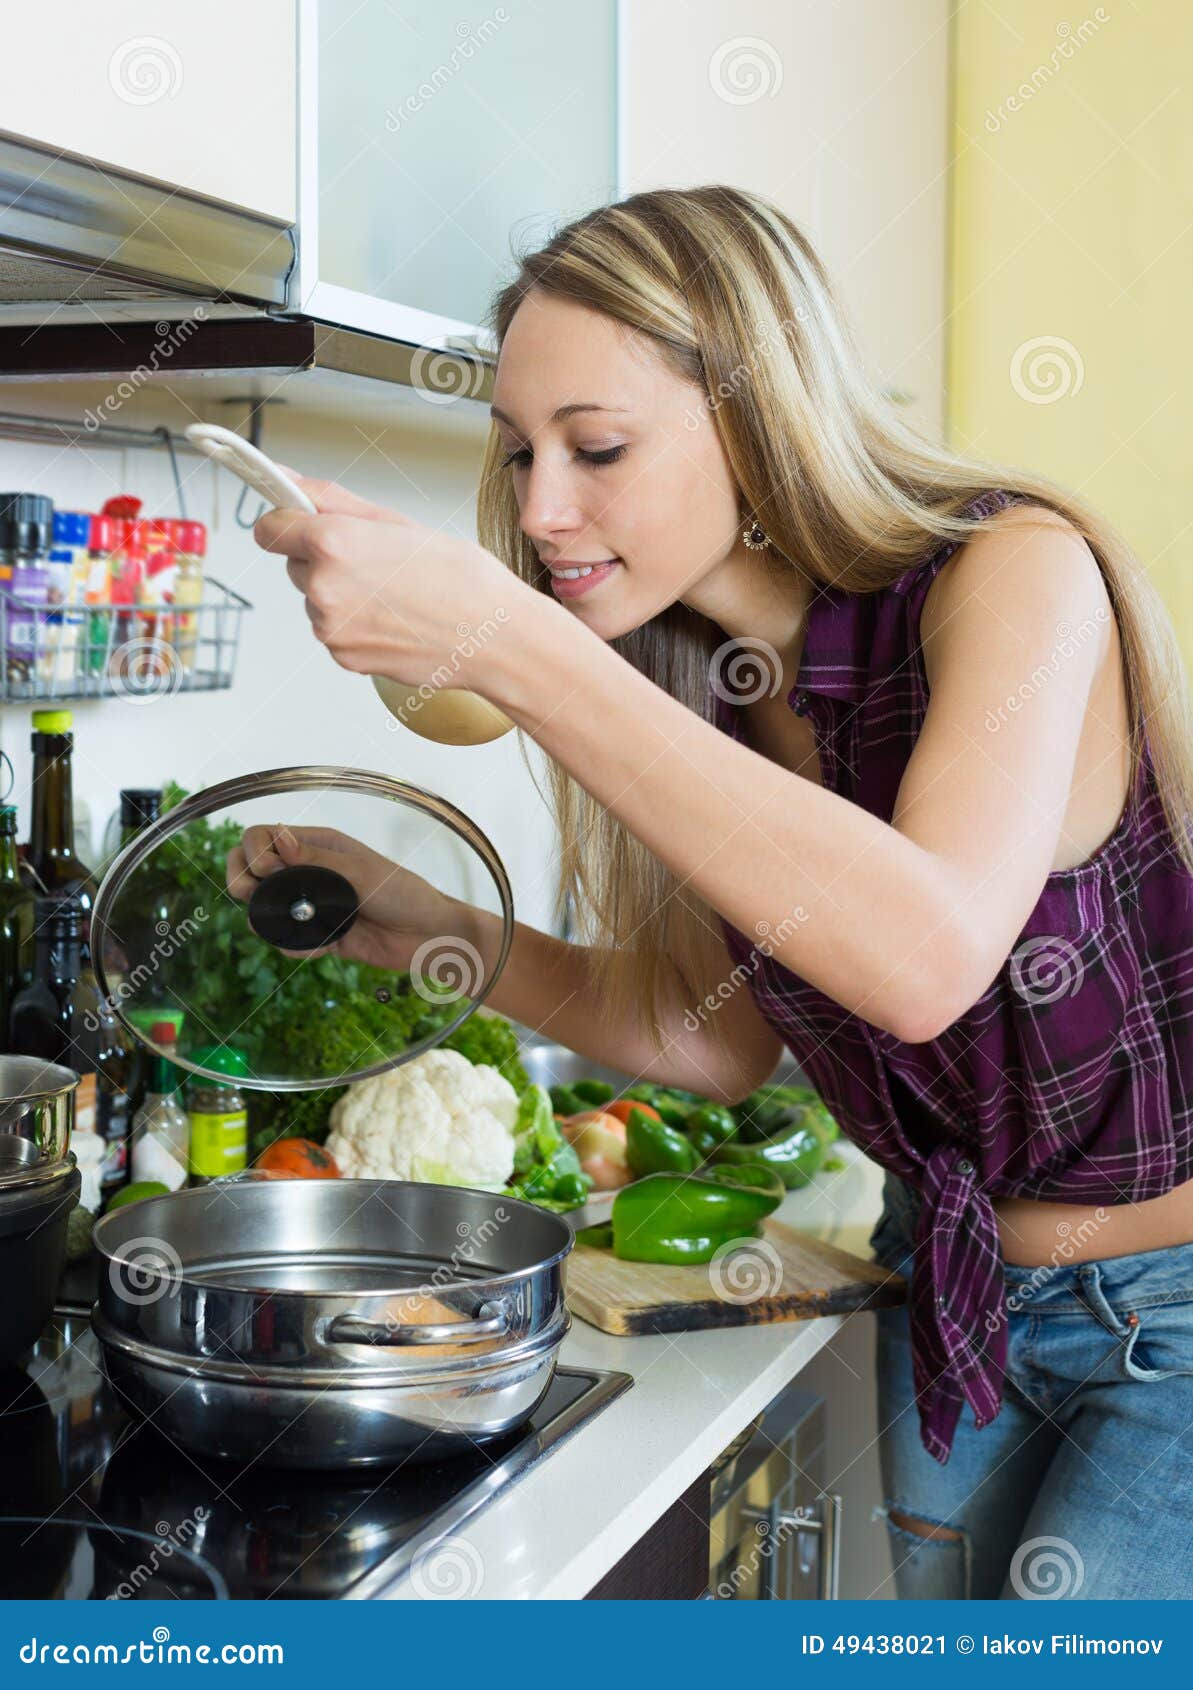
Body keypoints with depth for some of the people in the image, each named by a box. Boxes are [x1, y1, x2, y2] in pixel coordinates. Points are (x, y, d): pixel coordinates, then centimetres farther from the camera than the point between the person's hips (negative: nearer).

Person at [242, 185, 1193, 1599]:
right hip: (956, 1278, 6)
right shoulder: (711, 678, -4)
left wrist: (504, 643, -40)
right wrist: (425, 929, -8)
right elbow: (722, 1040, 4)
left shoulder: (1016, 570, -23)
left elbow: (924, 955, -40)